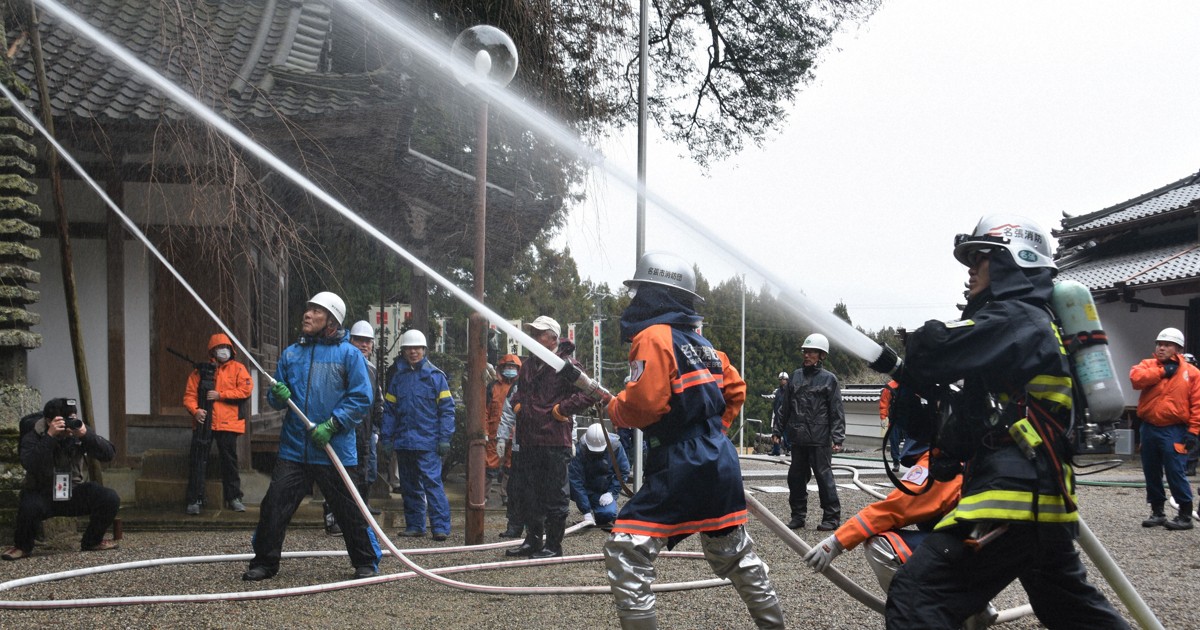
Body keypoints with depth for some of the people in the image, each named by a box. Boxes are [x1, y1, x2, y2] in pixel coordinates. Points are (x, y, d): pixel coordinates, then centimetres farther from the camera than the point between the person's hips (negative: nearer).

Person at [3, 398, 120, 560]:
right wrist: (50, 437, -38)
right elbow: (31, 466, -33)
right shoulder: (33, 437, -13)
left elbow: (109, 454, -14)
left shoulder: (78, 433, -4)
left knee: (110, 498, -20)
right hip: (41, 494, -3)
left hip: (73, 492, 3)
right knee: (30, 507, -37)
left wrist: (86, 435, -29)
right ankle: (22, 546, -5)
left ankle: (92, 541, 6)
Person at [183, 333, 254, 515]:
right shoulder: (201, 371, 9)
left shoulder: (237, 368, 5)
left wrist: (220, 395, -12)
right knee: (197, 460, -2)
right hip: (203, 422, 1)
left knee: (229, 460, 7)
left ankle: (234, 498, 17)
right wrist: (195, 410, -15)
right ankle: (194, 500, 4)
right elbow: (189, 394, 5)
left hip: (227, 423, -1)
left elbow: (246, 389, -8)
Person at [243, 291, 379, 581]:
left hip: (335, 449, -4)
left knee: (349, 510, 4)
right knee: (274, 505, -1)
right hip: (293, 449, 4)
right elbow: (275, 398, 18)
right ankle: (264, 562, 13)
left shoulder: (348, 354, -2)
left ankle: (366, 562, 20)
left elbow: (361, 398, -6)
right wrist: (278, 395, -7)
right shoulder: (291, 353, 12)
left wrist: (332, 425, -15)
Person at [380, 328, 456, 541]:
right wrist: (386, 437, 5)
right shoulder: (398, 378, 12)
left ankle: (441, 526, -12)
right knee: (409, 486, 10)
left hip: (428, 442, -5)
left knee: (432, 481, -13)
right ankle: (414, 525, 18)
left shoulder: (435, 376, 1)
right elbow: (389, 410, 14)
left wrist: (444, 438, -9)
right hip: (403, 442, 5)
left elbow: (447, 410, -2)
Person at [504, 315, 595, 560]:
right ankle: (533, 540, 24)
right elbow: (519, 391, 36)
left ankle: (554, 544, 6)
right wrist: (518, 406, 16)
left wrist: (560, 410, -14)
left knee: (555, 494, -1)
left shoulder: (567, 364, -8)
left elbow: (587, 394, -15)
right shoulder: (529, 366, 17)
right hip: (528, 439, 8)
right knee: (529, 493, 14)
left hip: (555, 440, -8)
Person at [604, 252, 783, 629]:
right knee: (734, 554, 22)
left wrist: (614, 408, 0)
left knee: (625, 554, -7)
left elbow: (643, 404, -19)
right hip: (721, 463, 9)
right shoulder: (700, 344, 14)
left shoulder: (653, 337, -10)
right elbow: (735, 389, 24)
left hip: (679, 467, -9)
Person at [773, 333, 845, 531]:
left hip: (820, 440, -5)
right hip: (798, 439, 5)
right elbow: (786, 408, 17)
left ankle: (831, 517, 6)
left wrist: (837, 438, -12)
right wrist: (778, 430, 14)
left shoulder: (829, 379, -1)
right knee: (795, 477, 9)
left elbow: (837, 412, -4)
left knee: (824, 476, -3)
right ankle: (798, 515, 19)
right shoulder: (796, 377, 12)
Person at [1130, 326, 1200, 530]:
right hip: (1149, 429, 4)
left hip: (1174, 431, -4)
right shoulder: (1148, 365, 9)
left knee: (1175, 473, -7)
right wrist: (1162, 372, -12)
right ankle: (1157, 512, 22)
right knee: (1151, 473, 10)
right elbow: (1135, 377, -14)